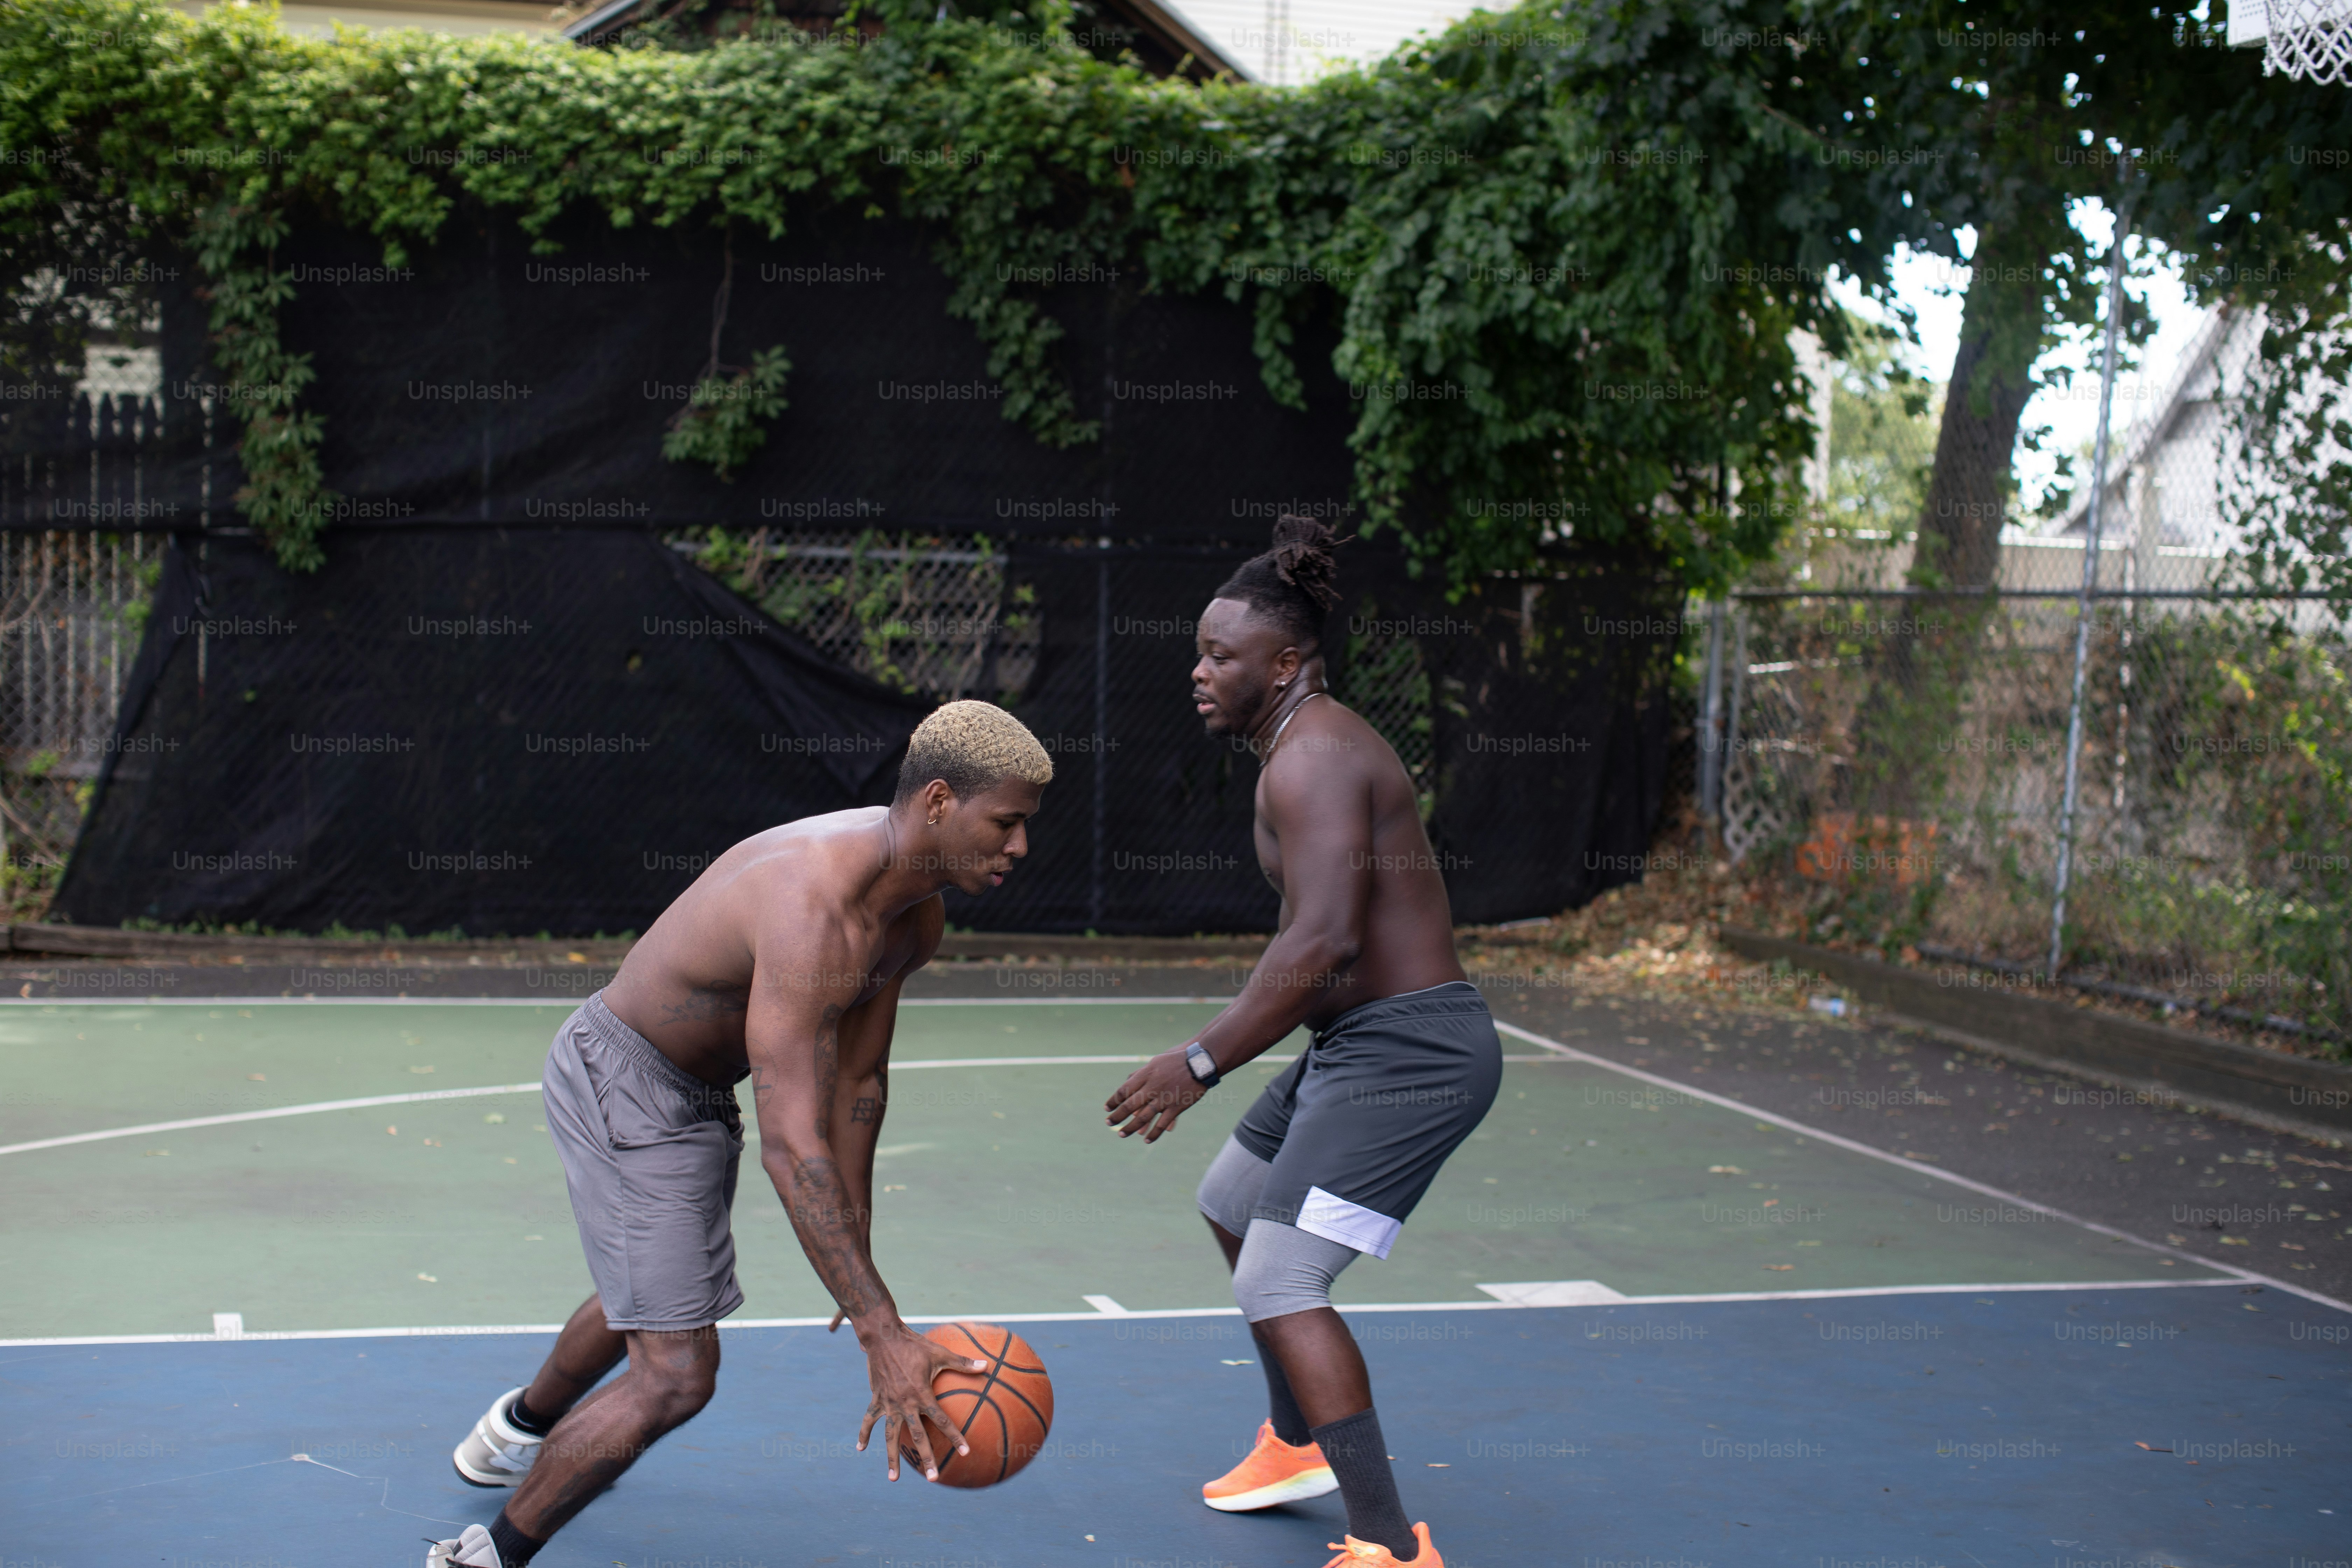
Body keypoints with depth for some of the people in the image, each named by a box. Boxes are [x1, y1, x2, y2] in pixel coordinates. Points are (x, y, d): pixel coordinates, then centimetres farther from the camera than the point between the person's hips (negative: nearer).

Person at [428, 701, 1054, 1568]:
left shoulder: (914, 912, -6)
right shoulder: (814, 911, -37)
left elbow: (857, 1082, 6)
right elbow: (791, 1147, -40)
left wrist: (858, 1259, 9)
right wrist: (882, 1335, -42)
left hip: (694, 1093, 10)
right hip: (619, 1086, -10)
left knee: (646, 1296, 33)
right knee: (678, 1372, -15)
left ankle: (516, 1432, 62)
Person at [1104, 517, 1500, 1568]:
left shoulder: (1310, 758, -19)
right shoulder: (1308, 744, 14)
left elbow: (1322, 941, -30)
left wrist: (1201, 1063, -27)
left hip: (1406, 1048, -11)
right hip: (1370, 1038, 11)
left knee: (1279, 1282, -16)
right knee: (1232, 1203, 27)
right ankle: (1297, 1445, 42)